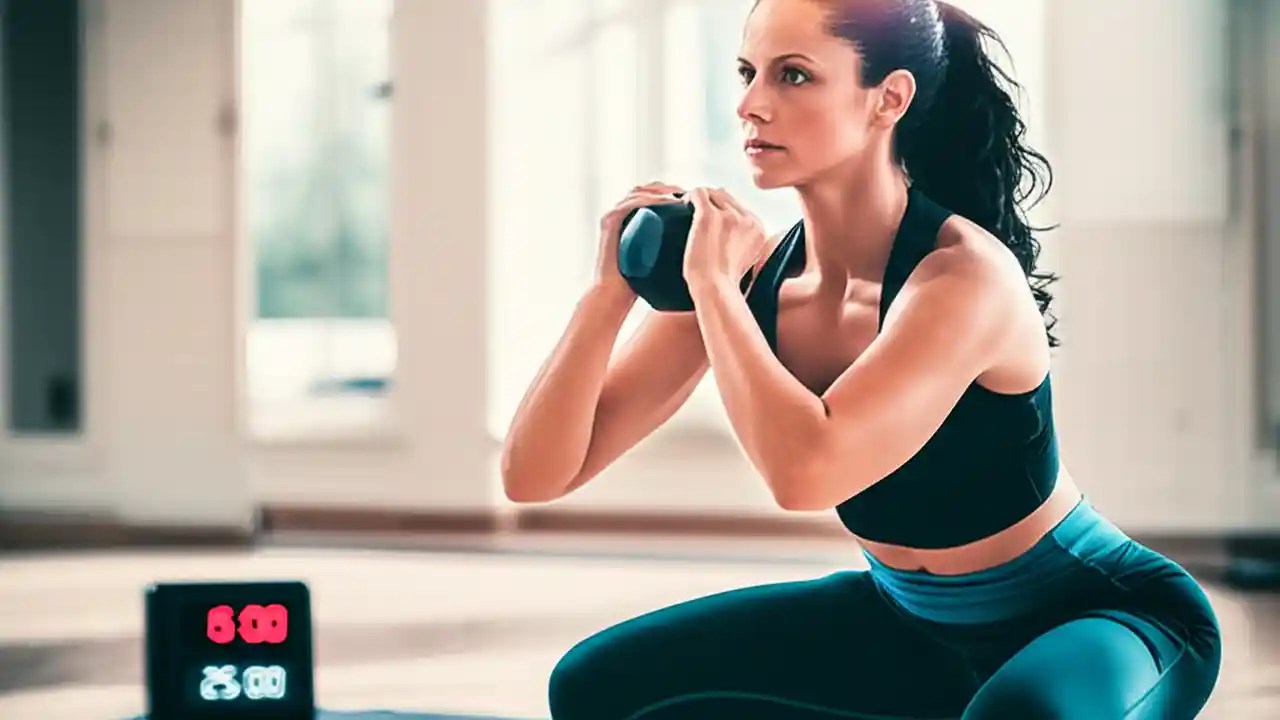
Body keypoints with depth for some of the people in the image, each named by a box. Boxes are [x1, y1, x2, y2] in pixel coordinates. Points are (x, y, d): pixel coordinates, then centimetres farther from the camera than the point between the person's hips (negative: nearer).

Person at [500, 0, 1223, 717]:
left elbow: (805, 470, -44)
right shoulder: (753, 272, -10)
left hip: (1103, 617, -7)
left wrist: (712, 283, -30)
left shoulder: (966, 273, -28)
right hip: (915, 623, 7)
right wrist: (612, 289, -26)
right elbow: (536, 474, -11)